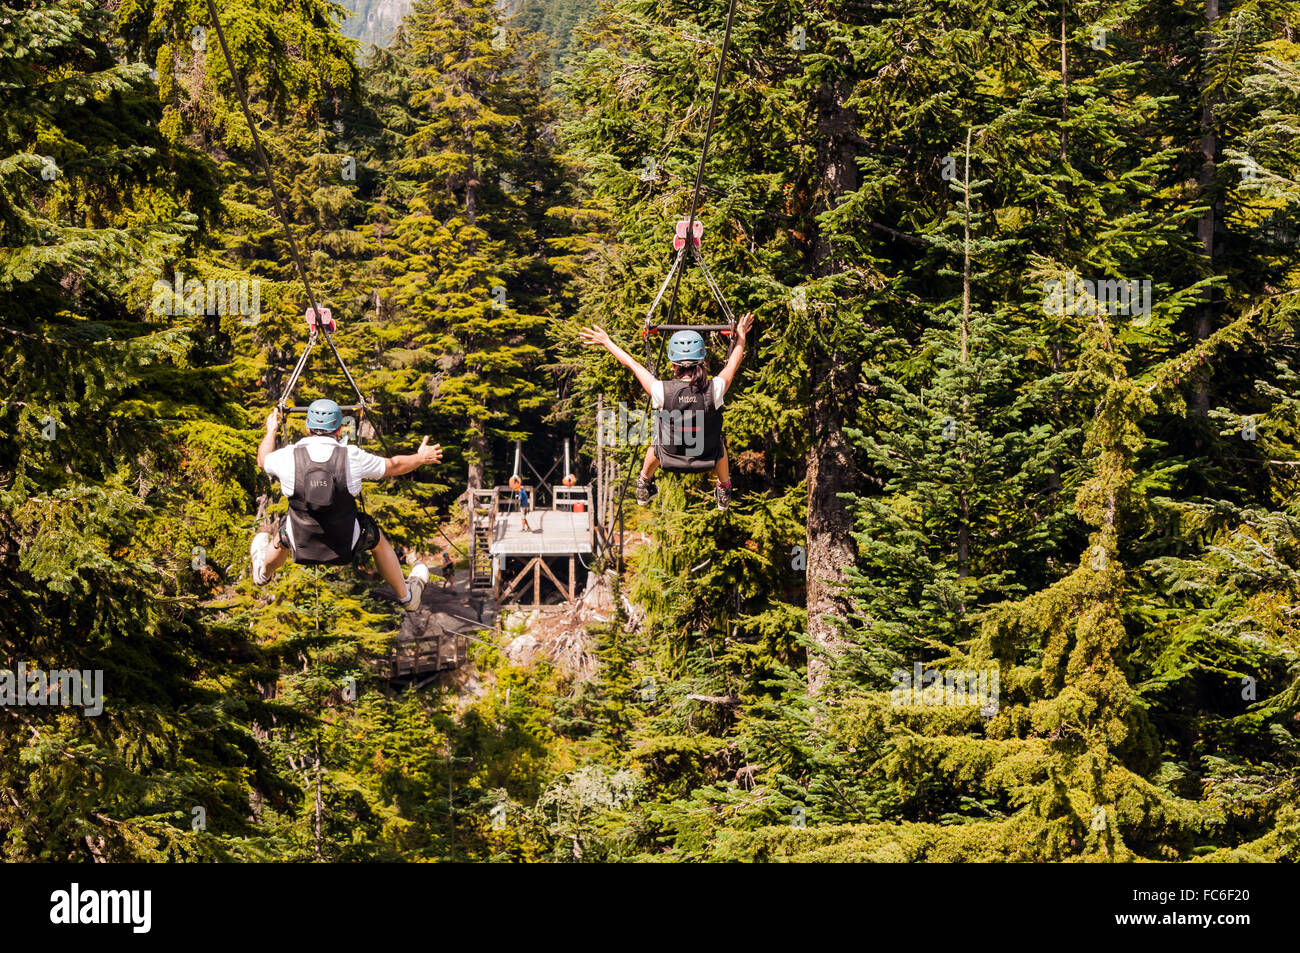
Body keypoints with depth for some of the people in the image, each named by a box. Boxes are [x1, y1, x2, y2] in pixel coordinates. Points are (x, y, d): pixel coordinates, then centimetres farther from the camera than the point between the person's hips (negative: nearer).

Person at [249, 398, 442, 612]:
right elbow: (393, 466, 3)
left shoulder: (288, 456, -14)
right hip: (345, 546, -1)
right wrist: (421, 458, 23)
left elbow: (263, 460, 12)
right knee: (378, 539, 29)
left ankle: (263, 573, 64)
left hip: (302, 545, 1)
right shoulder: (352, 457, -16)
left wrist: (270, 431, 31)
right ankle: (406, 596, 45)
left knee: (285, 532, 35)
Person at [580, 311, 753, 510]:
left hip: (670, 457, 0)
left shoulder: (662, 391, -27)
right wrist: (741, 337, 13)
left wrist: (606, 342, 4)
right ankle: (724, 491, 56)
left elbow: (632, 364, -11)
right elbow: (734, 363, -5)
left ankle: (644, 485, 60)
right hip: (708, 458, 0)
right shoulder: (714, 390, -27)